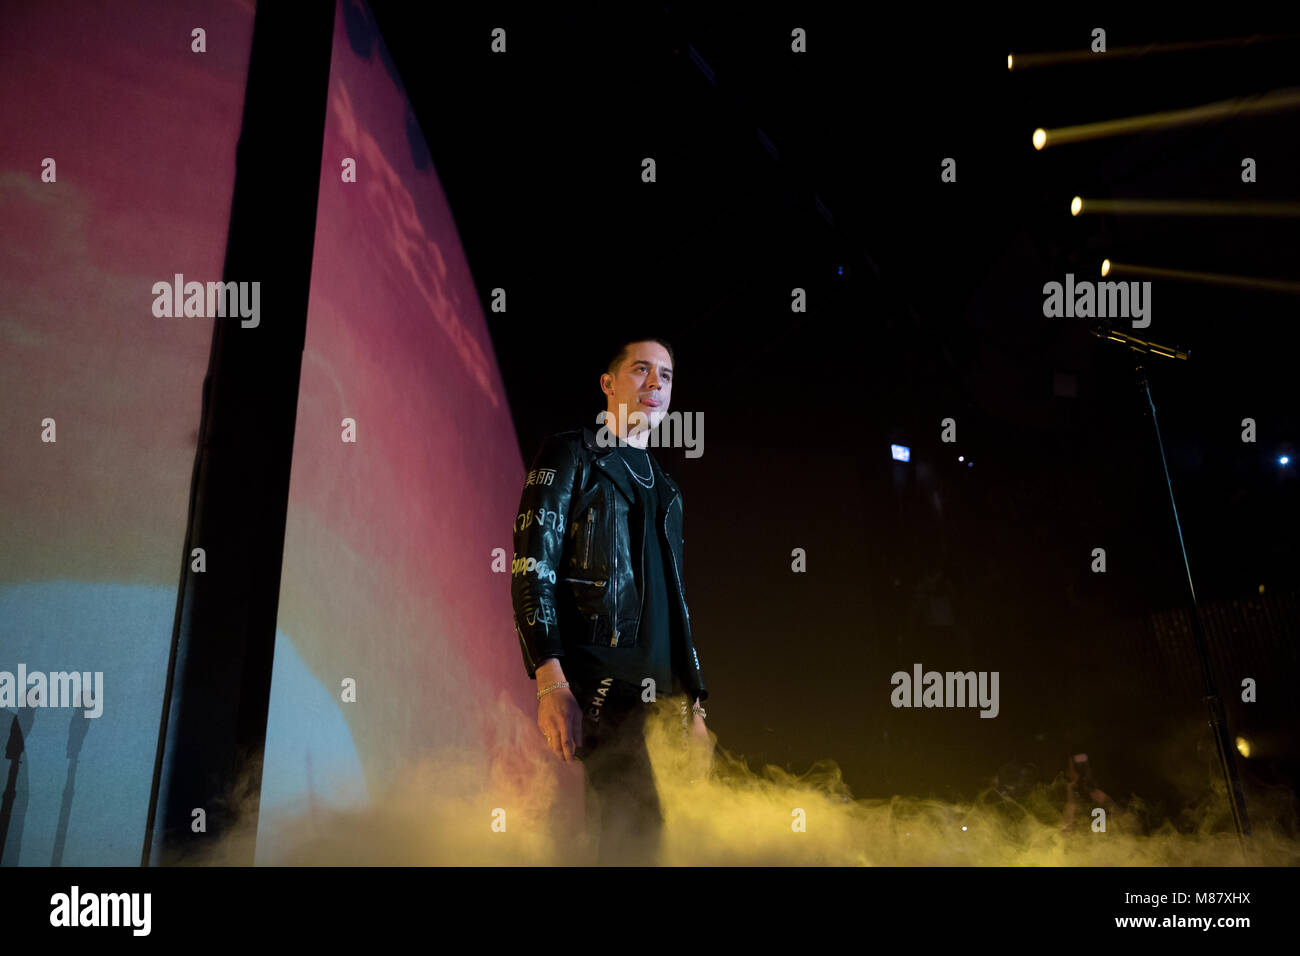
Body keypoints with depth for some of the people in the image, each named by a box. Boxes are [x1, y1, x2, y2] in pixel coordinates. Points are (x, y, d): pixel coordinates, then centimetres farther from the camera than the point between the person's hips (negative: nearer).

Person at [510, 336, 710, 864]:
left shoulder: (664, 490, 26)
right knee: (638, 825, -18)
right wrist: (550, 681, -18)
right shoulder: (571, 455, 6)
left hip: (656, 691, 7)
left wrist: (695, 703, 18)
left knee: (624, 827, 1)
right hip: (593, 678, -6)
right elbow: (533, 570, -6)